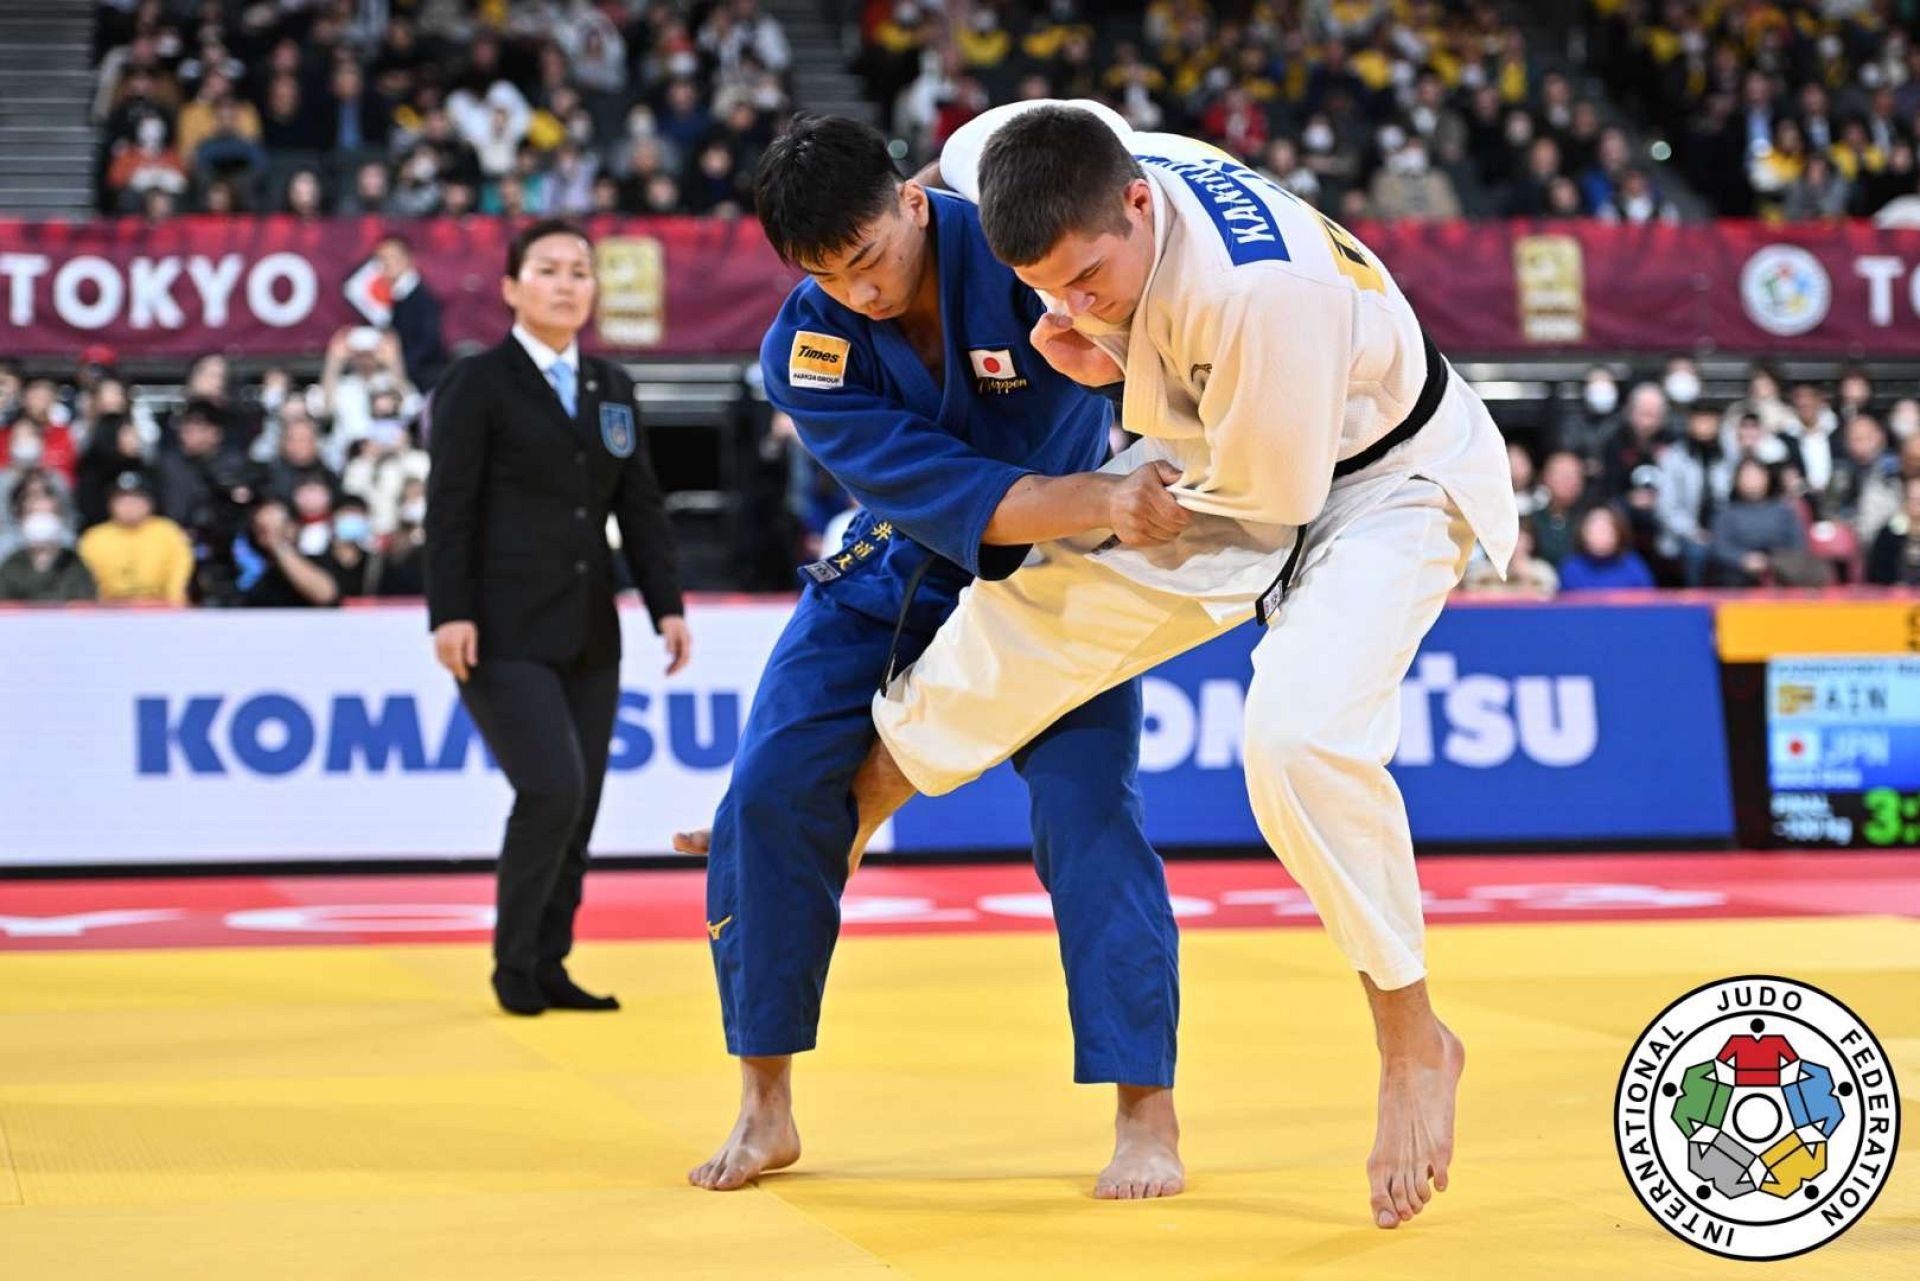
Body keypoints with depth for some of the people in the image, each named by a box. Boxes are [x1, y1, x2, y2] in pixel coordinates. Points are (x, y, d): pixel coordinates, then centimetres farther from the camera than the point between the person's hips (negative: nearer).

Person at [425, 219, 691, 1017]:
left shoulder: (612, 389, 14)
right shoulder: (477, 385, -3)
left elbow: (641, 507, 14)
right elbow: (450, 510, -8)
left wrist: (667, 607, 5)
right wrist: (450, 614, -16)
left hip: (588, 632, 6)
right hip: (505, 633, -6)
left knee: (580, 808, 5)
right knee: (553, 792, -15)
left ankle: (550, 967, 15)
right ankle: (513, 965, 1)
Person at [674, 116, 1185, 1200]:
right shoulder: (809, 349, -21)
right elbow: (945, 495, -31)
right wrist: (1102, 498, -45)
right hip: (899, 574, 2)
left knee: (1088, 812, -18)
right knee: (771, 800, -5)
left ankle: (1148, 1119, -6)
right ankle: (767, 1109, 11)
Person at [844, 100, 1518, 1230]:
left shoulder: (1259, 290, -41)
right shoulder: (1082, 173, -20)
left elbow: (1275, 494, -28)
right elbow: (975, 152, 6)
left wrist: (1121, 379, -17)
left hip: (1380, 481, -7)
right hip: (1231, 460, 7)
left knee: (1300, 734, -28)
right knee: (1027, 613, 7)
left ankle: (1415, 1043, -8)